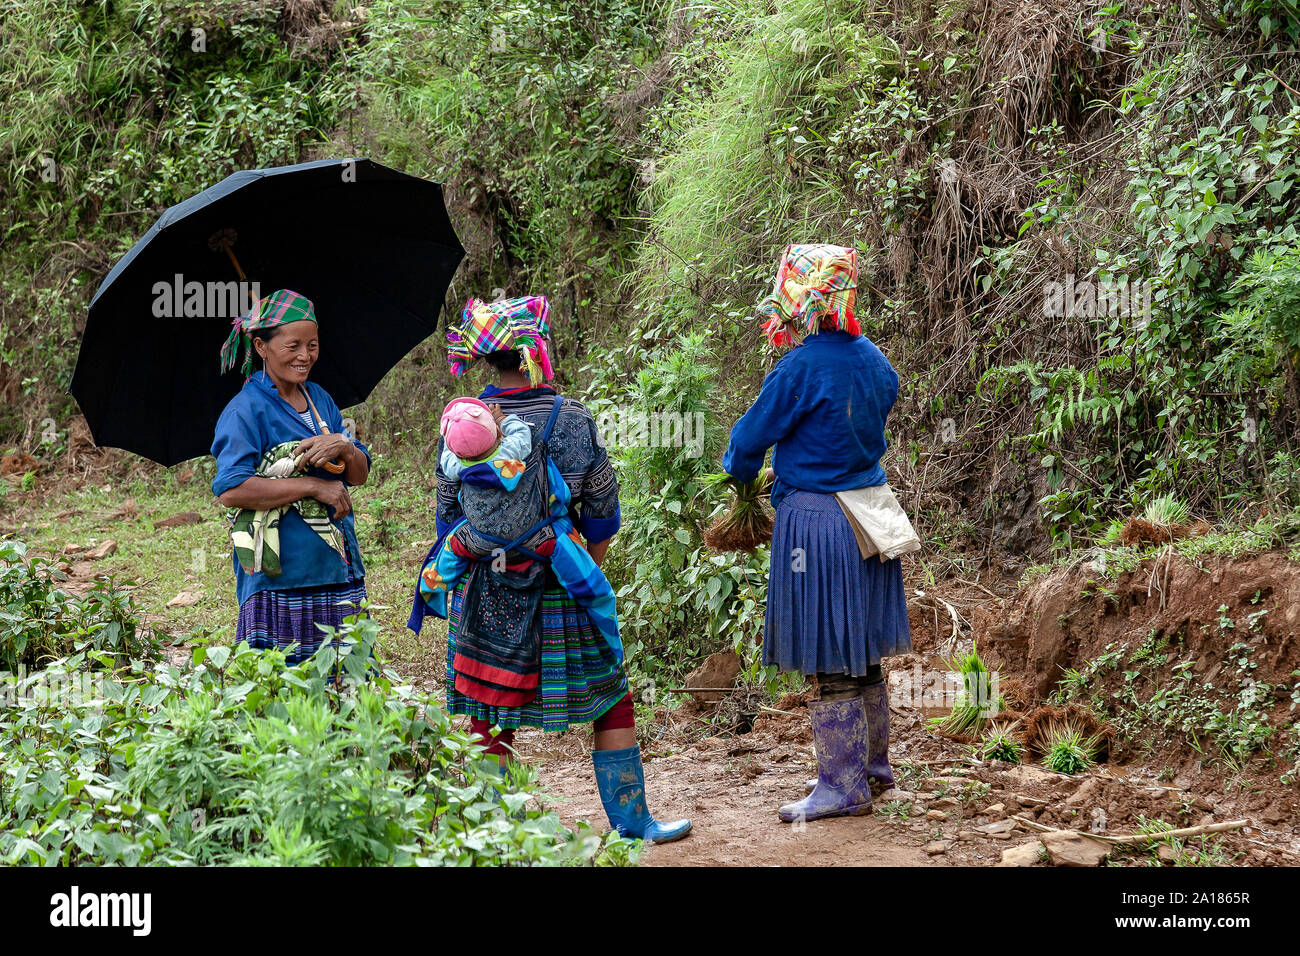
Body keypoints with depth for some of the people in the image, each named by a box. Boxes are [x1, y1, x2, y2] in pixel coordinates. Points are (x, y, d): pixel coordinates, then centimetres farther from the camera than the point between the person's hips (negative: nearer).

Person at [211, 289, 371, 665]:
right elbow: (230, 490, -19)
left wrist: (343, 447, -10)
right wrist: (314, 486, -16)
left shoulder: (320, 400, 14)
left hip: (337, 572, 7)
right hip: (279, 581, -6)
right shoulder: (247, 410, -7)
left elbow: (360, 475, 13)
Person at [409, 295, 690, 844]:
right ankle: (631, 821, 17)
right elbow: (603, 515, -1)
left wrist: (461, 577, 16)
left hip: (487, 590, 2)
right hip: (563, 589, -2)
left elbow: (449, 515, 2)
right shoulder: (574, 421, -7)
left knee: (490, 715, 9)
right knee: (612, 701, 12)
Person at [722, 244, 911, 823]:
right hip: (867, 513, 8)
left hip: (814, 518, -8)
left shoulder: (802, 368, -19)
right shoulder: (871, 359, 5)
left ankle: (844, 786, 4)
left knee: (829, 662, -1)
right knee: (862, 653, 19)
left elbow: (750, 439, -8)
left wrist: (739, 471, 15)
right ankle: (873, 763, 30)